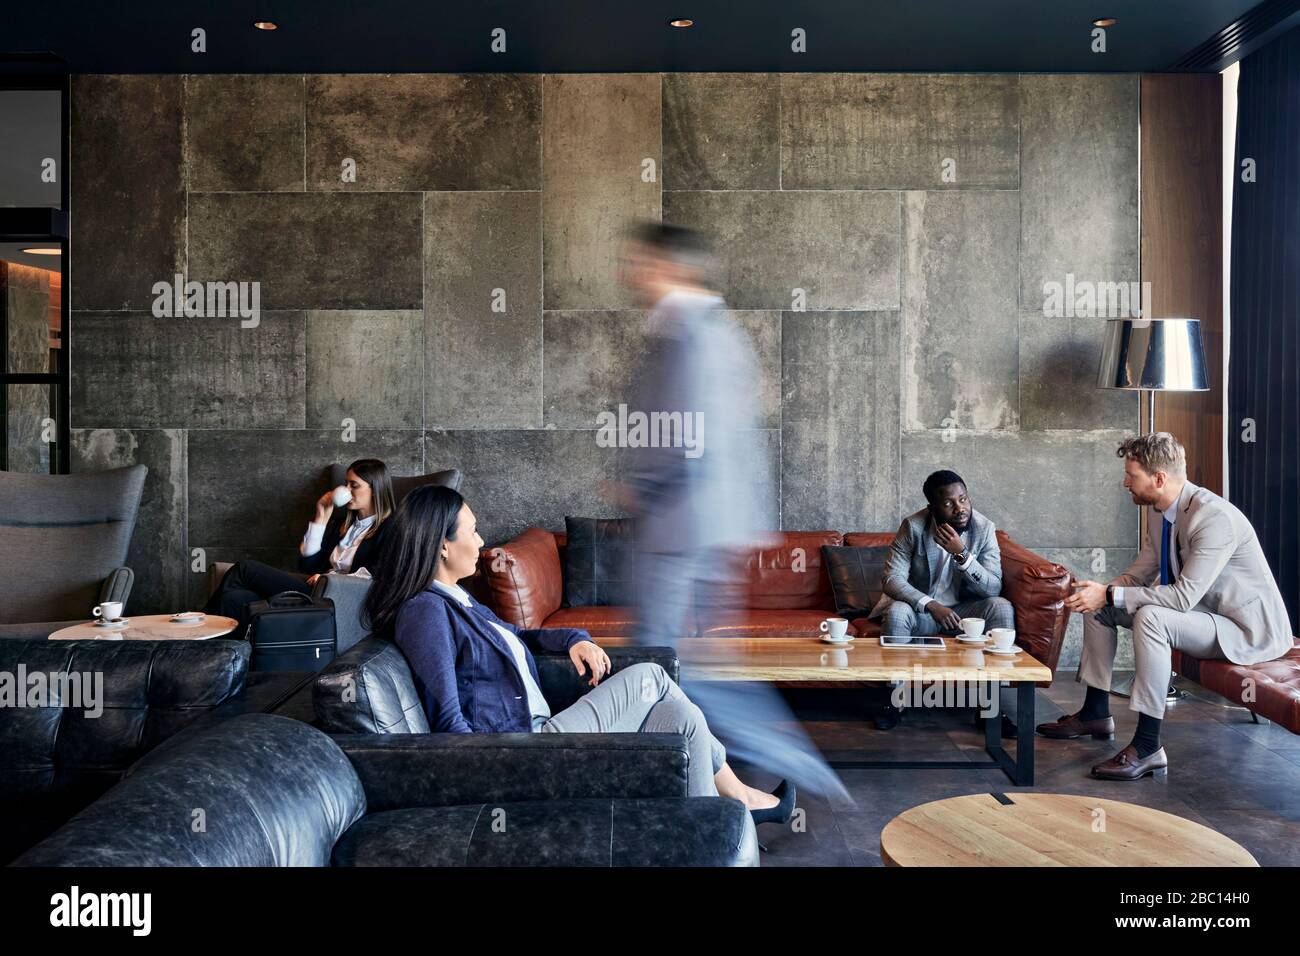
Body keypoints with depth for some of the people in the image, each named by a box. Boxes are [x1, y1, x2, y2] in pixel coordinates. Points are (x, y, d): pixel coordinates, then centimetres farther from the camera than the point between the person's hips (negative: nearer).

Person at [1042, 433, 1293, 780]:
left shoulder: (1215, 517, -28)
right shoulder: (1158, 511, 1)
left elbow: (1183, 596, -33)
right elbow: (1140, 573, 8)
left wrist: (1110, 594, -30)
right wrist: (1101, 592, -12)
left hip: (1247, 630, -10)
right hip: (1201, 611, 10)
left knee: (1150, 617, -35)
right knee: (1097, 605, 5)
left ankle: (1147, 747, -28)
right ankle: (1096, 713, 15)